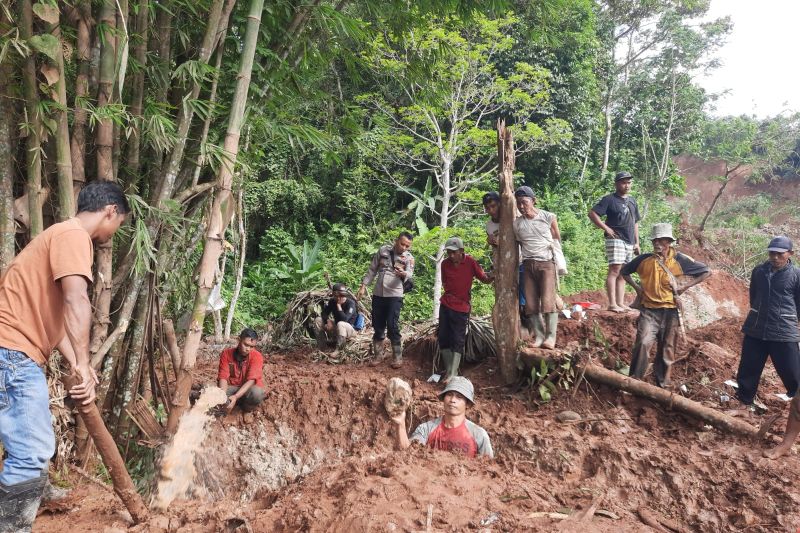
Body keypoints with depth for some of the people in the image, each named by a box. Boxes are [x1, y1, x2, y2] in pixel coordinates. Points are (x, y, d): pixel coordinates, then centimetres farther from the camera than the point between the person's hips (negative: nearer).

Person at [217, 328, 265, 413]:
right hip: (231, 387, 1)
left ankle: (246, 406, -3)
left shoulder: (257, 356, -17)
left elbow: (251, 380, -24)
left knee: (257, 393, -36)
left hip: (248, 389, -1)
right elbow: (223, 377, -14)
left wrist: (236, 396, -38)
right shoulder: (226, 353, -10)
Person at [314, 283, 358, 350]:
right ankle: (322, 346, -3)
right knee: (317, 320, -8)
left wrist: (338, 305, -33)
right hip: (336, 328, 6)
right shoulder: (332, 301, -4)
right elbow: (324, 313, 0)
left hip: (350, 329, -6)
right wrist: (328, 321, -20)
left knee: (340, 324, -40)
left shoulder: (350, 303, -24)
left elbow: (344, 319, -35)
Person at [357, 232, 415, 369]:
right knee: (378, 326, 10)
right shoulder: (383, 250, 5)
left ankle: (397, 357, 2)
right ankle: (379, 355, 23)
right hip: (378, 294, 3)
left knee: (392, 326, -9)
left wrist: (403, 274, -42)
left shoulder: (409, 257, -1)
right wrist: (363, 286, 5)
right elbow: (372, 270, 10)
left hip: (394, 296, -3)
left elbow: (409, 275, -19)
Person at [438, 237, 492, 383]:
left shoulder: (470, 262, -10)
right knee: (443, 339, 6)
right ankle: (449, 370, 19)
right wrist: (450, 293, -1)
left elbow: (485, 279, -7)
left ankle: (452, 374, -4)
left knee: (457, 341, -5)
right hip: (445, 305, 4)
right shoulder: (445, 263, 0)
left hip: (461, 308, -4)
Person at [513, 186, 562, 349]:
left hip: (546, 263, -3)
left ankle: (551, 337, -6)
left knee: (548, 300, -11)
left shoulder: (548, 217, 1)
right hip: (528, 265, 3)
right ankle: (539, 336, 6)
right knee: (530, 304, -1)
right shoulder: (516, 223, 6)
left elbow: (558, 239, 12)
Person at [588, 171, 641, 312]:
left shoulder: (632, 201, 19)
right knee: (614, 270, -13)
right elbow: (592, 213, -12)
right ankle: (612, 304, -14)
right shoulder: (609, 199, -4)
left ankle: (620, 303, 12)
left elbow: (635, 223, 24)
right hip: (615, 240, -7)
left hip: (629, 242, 8)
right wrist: (606, 228, -15)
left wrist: (637, 243, 19)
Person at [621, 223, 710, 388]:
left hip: (670, 312, 0)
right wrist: (636, 287, 2)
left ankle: (662, 385, 24)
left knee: (666, 350, 9)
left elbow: (706, 271, 4)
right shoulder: (644, 259, -1)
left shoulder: (680, 260, -4)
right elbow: (624, 271, 15)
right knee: (643, 343, -18)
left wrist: (685, 286, -3)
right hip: (649, 311, 0)